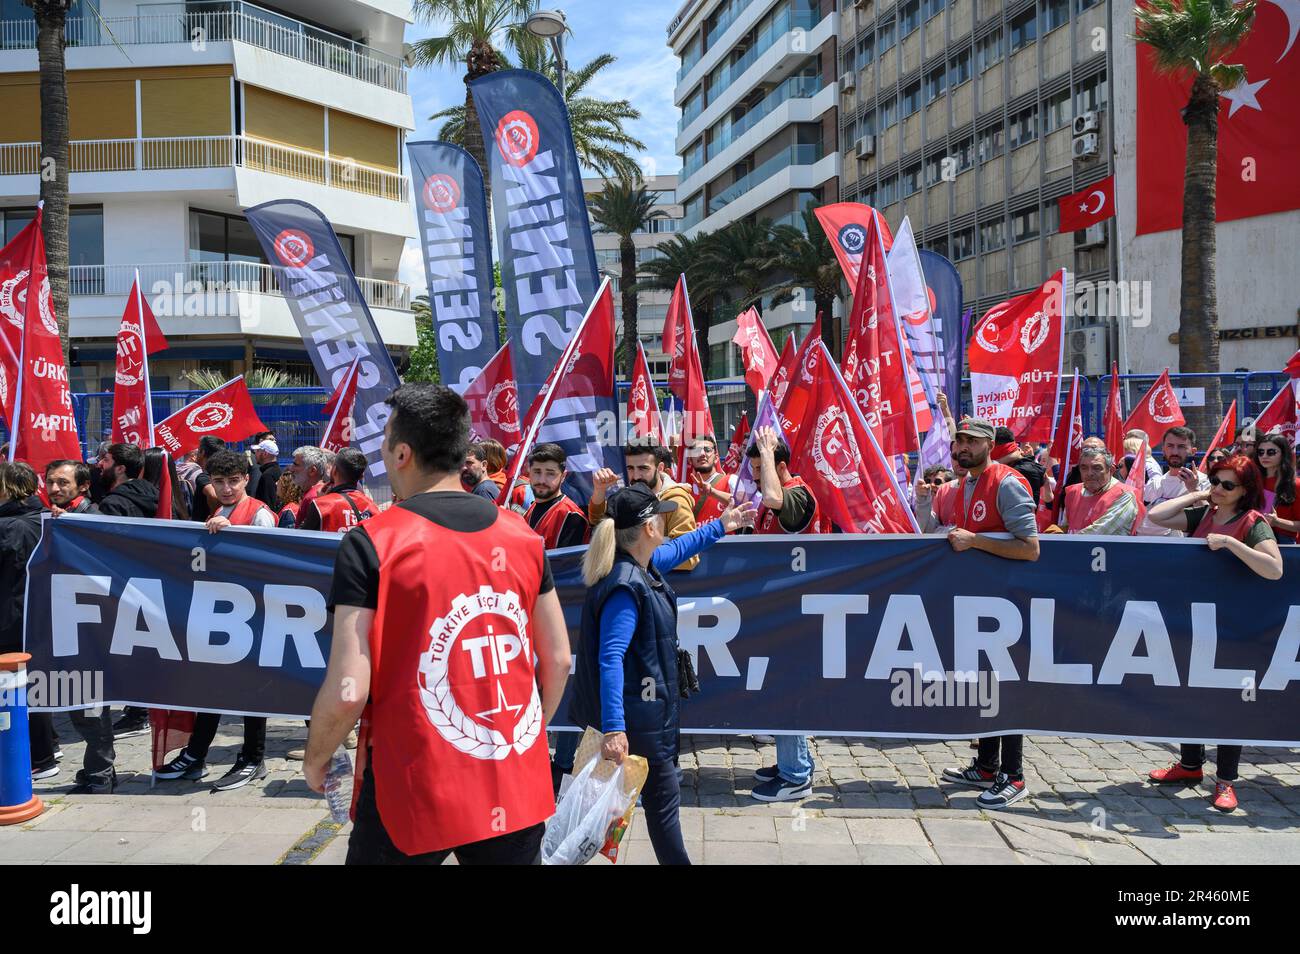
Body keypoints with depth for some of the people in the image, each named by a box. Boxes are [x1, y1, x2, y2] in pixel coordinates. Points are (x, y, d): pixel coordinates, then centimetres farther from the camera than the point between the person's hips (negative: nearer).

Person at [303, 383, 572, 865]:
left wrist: (316, 758, 4)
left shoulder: (371, 543, -12)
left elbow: (348, 690, -15)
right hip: (518, 790, 4)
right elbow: (558, 661, 6)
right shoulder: (522, 536, 1)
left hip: (414, 793, -3)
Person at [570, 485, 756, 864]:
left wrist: (719, 526, 35)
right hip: (634, 714, -10)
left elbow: (676, 549, 27)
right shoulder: (625, 587, -27)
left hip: (645, 706, 10)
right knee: (663, 793, 3)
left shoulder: (643, 564, 4)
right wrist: (613, 728, -37)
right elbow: (610, 658, -33)